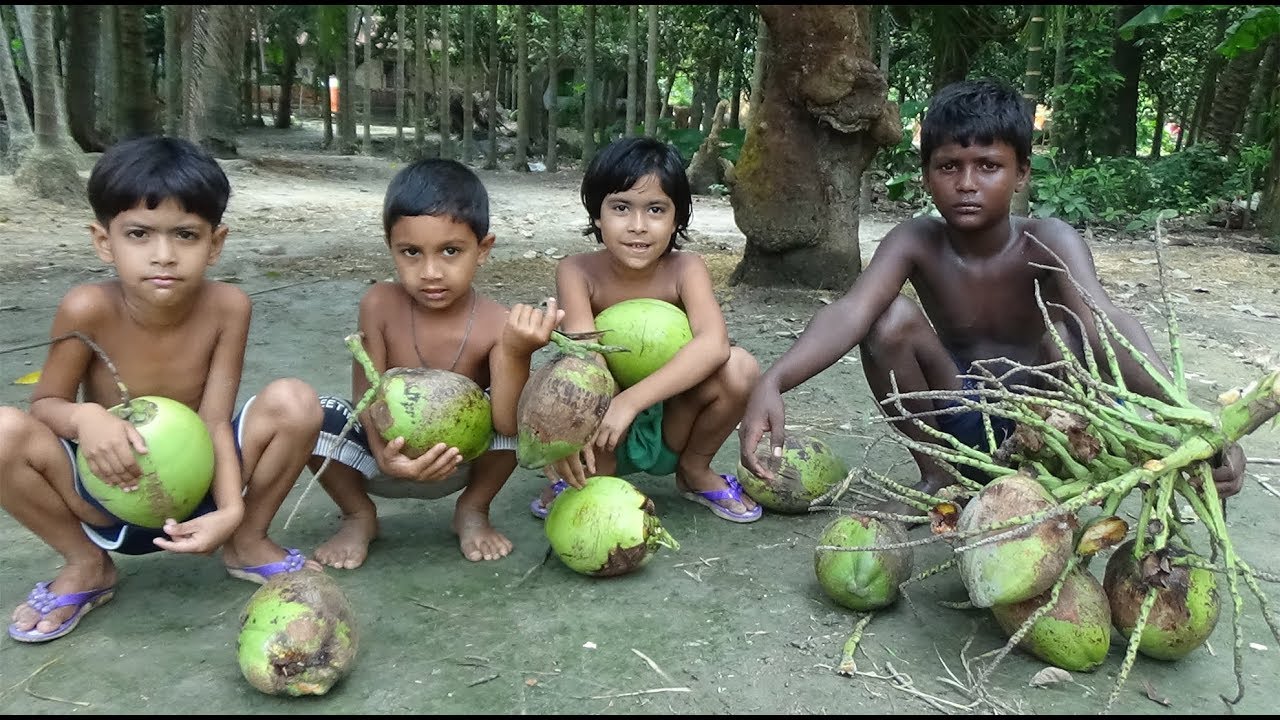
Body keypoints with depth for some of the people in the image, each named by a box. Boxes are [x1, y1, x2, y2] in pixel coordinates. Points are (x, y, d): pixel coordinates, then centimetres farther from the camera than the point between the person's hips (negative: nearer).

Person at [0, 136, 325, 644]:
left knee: (294, 402, -23)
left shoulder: (226, 307, -18)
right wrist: (85, 417, -33)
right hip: (110, 495, 0)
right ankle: (87, 565, 3)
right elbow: (45, 403, -8)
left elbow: (215, 423, -17)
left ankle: (247, 543, 3)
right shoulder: (88, 310, -20)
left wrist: (231, 510, -32)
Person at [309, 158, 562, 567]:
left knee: (518, 409, -27)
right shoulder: (380, 306, -20)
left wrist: (516, 354, -49)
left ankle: (472, 511, 3)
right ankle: (358, 515, 5)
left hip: (458, 466, -1)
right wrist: (385, 455, -40)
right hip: (388, 455, 1)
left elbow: (507, 425, -32)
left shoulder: (497, 325, -24)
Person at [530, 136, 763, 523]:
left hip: (670, 429, 1)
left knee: (739, 367, -24)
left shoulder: (685, 269, -14)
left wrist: (632, 400, -45)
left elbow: (713, 343, -33)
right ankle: (588, 482, -1)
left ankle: (695, 471, 3)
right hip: (604, 441, -1)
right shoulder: (577, 271, -15)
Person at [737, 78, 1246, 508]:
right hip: (960, 425, 2)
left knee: (1063, 331, -32)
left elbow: (1104, 323, -39)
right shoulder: (915, 242, -16)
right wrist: (772, 382, -52)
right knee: (891, 319, -23)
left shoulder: (1047, 242, -21)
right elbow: (851, 312, -33)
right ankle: (937, 479, -2)